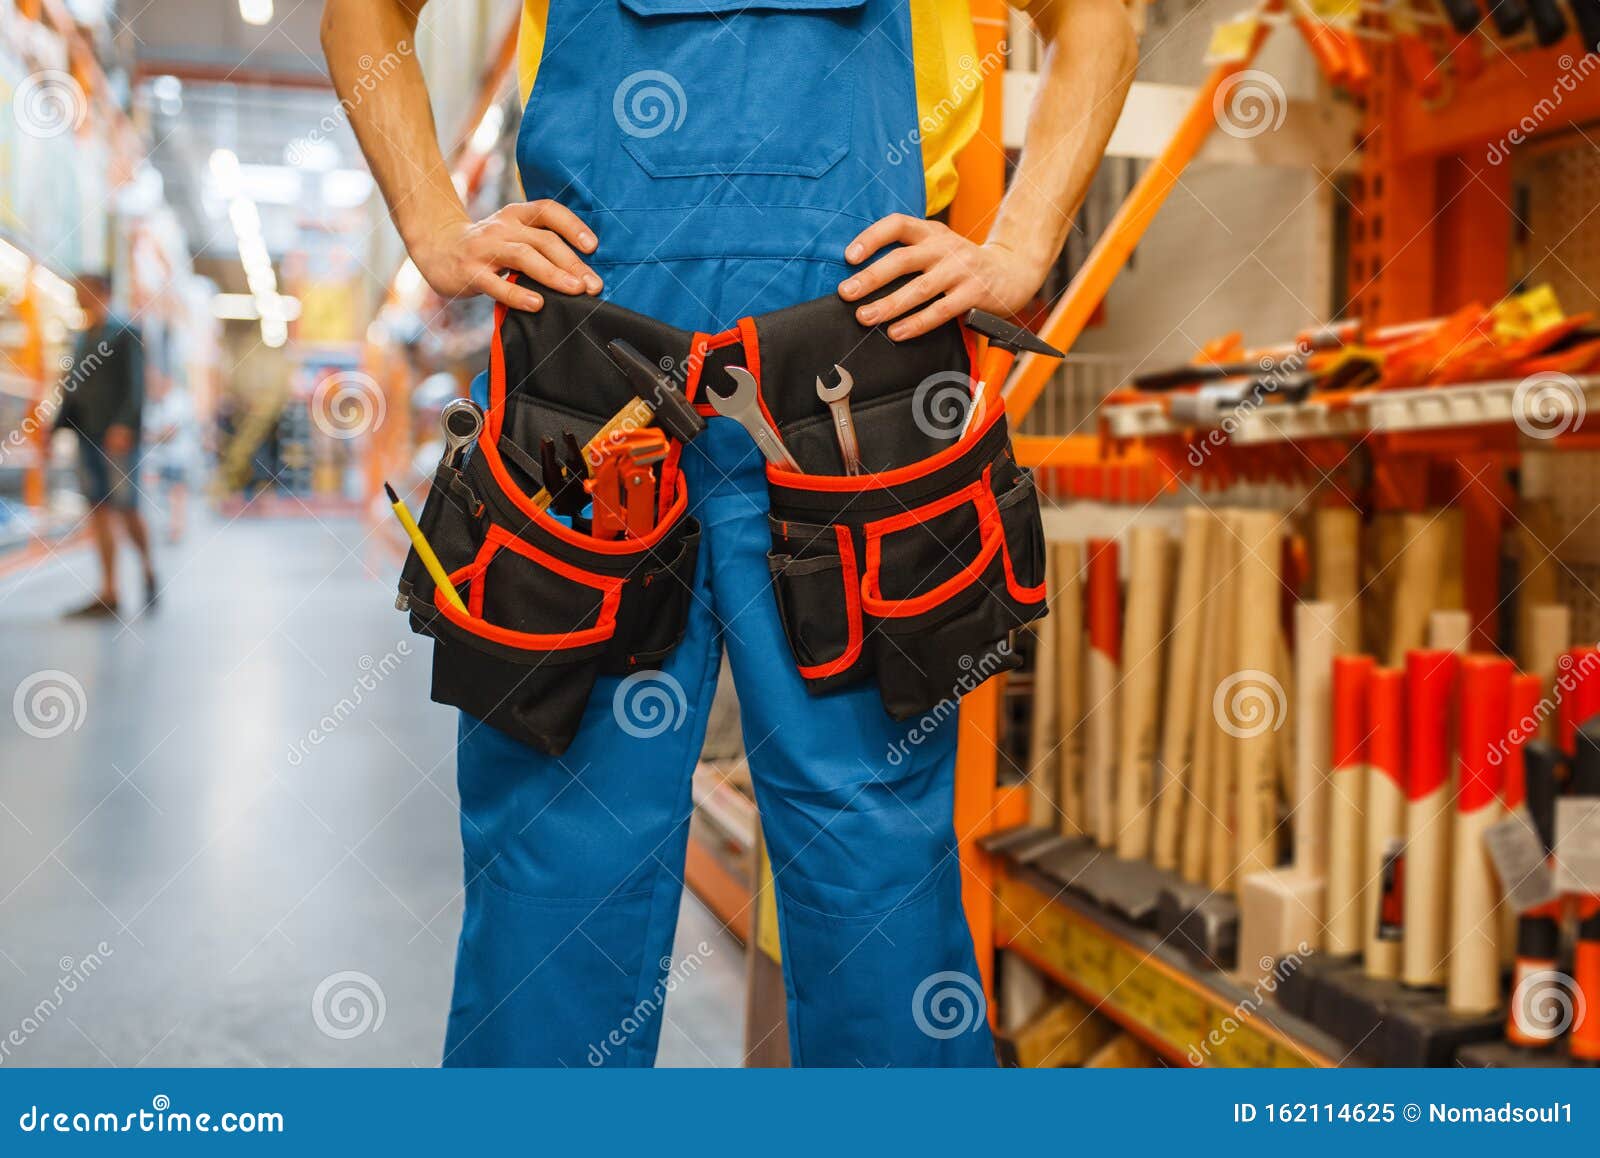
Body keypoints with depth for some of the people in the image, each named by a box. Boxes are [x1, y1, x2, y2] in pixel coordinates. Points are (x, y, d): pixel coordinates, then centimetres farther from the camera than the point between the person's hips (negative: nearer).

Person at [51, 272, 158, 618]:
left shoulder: (125, 333, -2)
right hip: (87, 437, 6)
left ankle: (148, 569, 16)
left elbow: (135, 385, -12)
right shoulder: (81, 339, 17)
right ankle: (108, 595, 4)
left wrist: (124, 425, -23)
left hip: (119, 436, -6)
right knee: (99, 510, 3)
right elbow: (71, 391, 18)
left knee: (126, 509, -7)